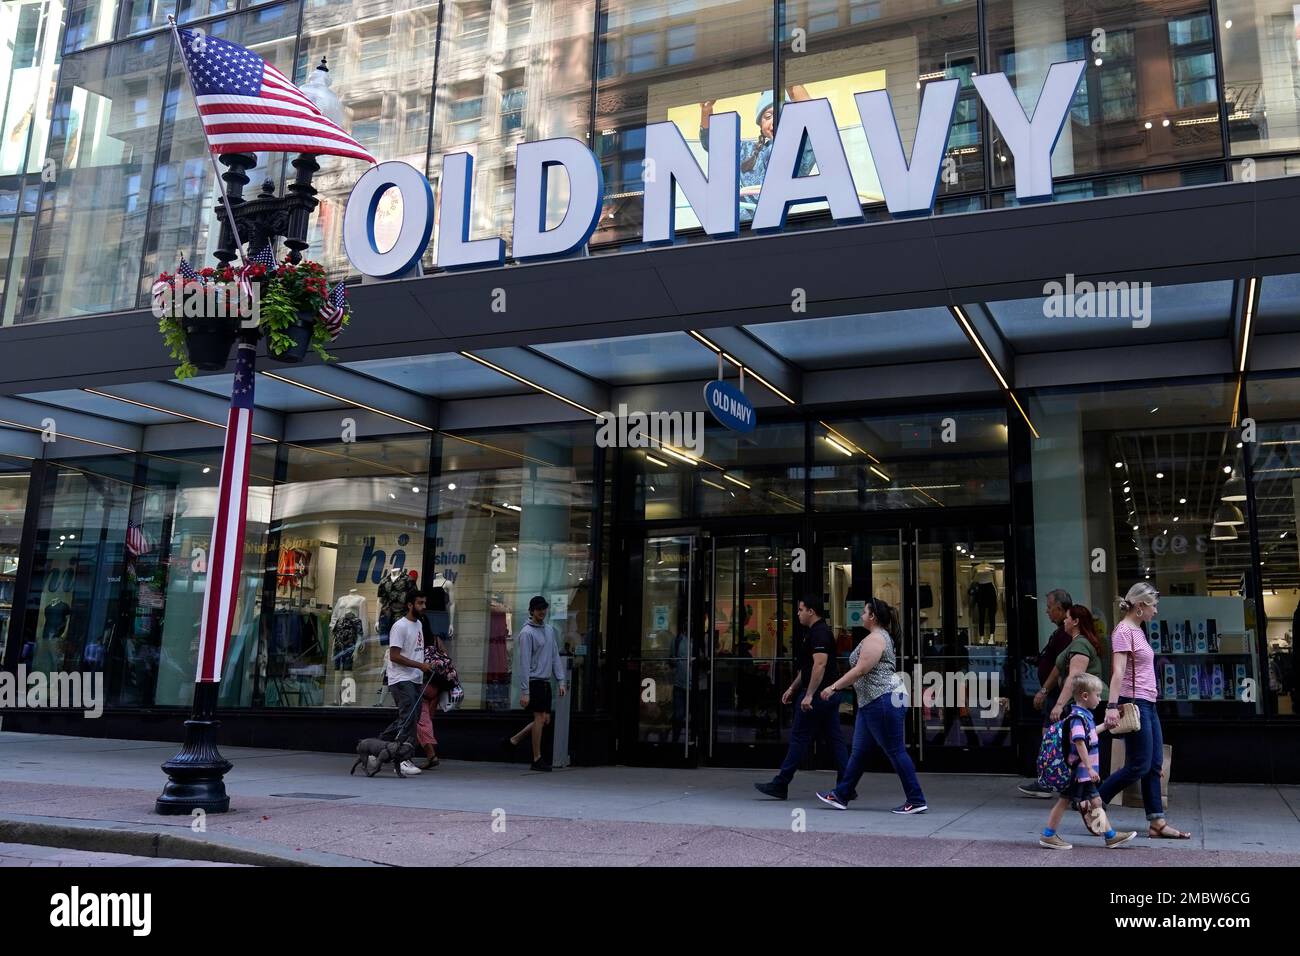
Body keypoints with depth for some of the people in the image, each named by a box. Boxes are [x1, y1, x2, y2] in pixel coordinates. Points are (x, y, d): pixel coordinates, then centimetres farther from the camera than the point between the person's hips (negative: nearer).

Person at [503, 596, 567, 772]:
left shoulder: (550, 630, 13)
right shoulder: (527, 633, -10)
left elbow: (555, 657, 15)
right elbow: (524, 664, -13)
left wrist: (562, 680, 7)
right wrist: (524, 691, -16)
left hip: (546, 681, 8)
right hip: (534, 681, -8)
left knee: (545, 720, 9)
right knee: (540, 719, -6)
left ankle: (513, 740, 21)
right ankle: (537, 760, 2)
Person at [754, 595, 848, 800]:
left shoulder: (818, 633, -15)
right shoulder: (817, 632, 19)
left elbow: (819, 665, -25)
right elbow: (806, 668, 25)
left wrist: (809, 695, -26)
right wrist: (792, 688, 25)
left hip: (818, 695, -10)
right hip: (830, 695, 10)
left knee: (799, 738, -4)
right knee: (834, 739, 8)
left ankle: (780, 785, 1)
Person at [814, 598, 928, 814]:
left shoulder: (874, 639, -14)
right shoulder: (882, 636, 19)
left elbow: (860, 670, -20)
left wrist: (834, 687, -16)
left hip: (883, 701, -11)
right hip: (873, 702, 11)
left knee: (895, 751, -6)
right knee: (859, 751, 12)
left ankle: (916, 801, 0)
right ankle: (841, 796, 16)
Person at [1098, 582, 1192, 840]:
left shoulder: (1137, 630, 16)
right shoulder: (1123, 631, -12)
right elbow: (1118, 672, -22)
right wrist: (1112, 706, -29)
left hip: (1147, 704, 10)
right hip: (1134, 704, -10)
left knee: (1155, 765, 8)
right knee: (1139, 766, -7)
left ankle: (1157, 823, 11)